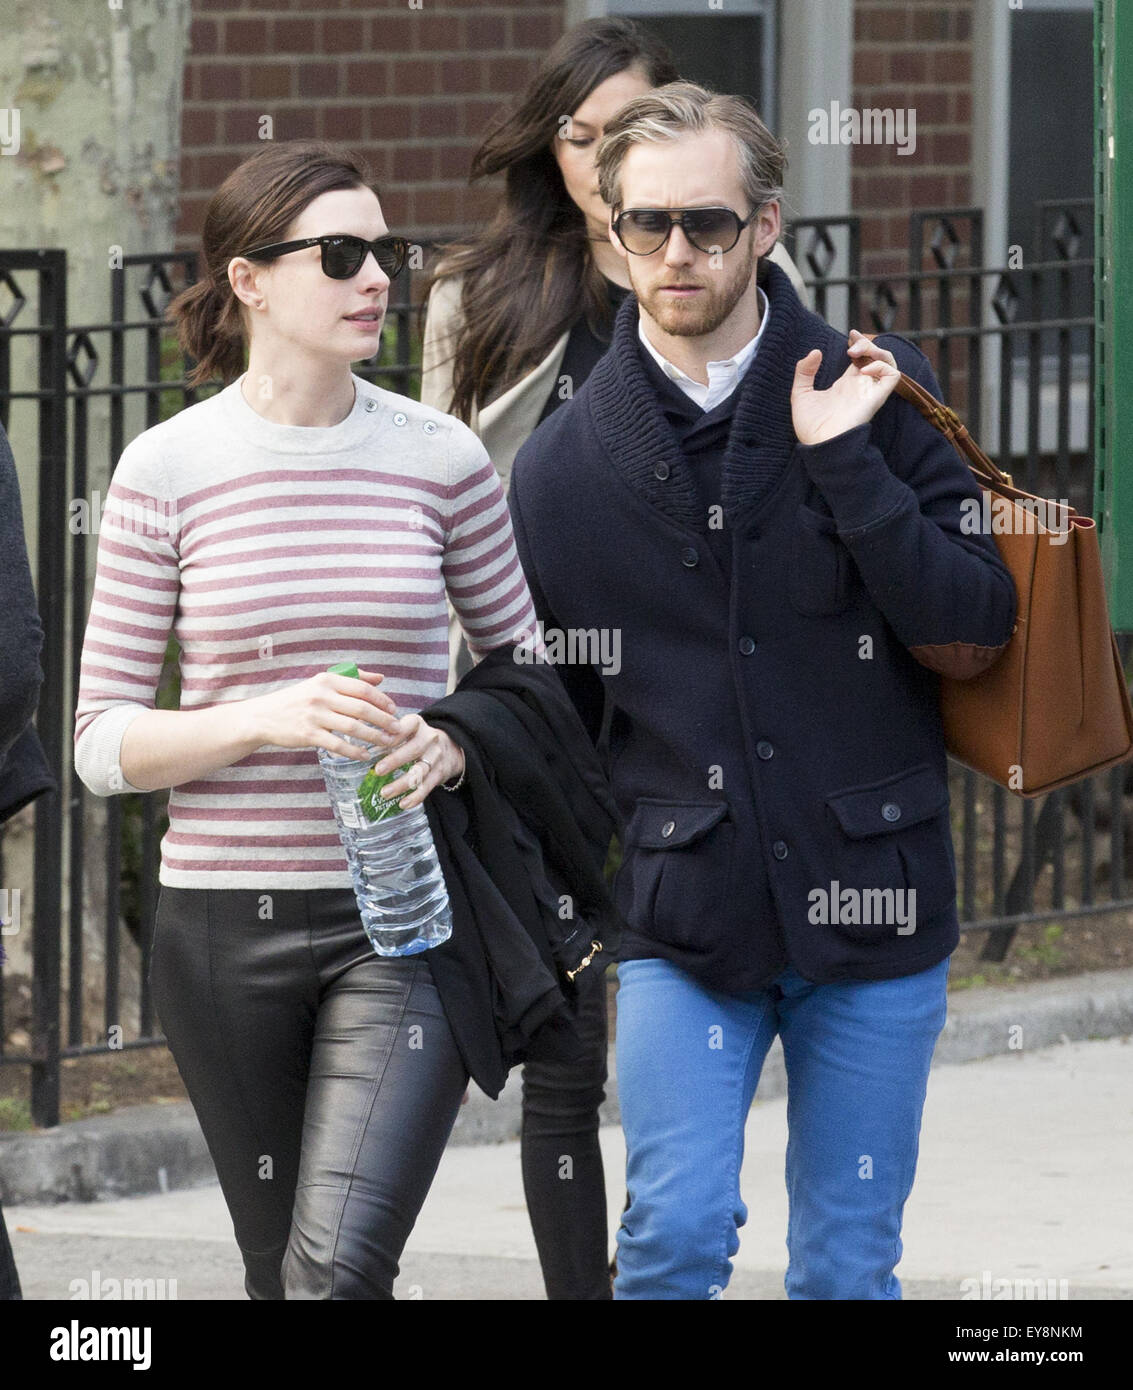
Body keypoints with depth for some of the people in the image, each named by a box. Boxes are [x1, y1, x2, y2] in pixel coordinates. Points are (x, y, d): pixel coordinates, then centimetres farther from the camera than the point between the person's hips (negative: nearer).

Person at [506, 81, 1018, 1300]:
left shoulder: (880, 396, 0)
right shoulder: (564, 463, 3)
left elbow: (973, 629, -9)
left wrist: (847, 461, -16)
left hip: (871, 899, 0)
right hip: (685, 921, 0)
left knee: (848, 1266, 5)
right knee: (676, 1233, -14)